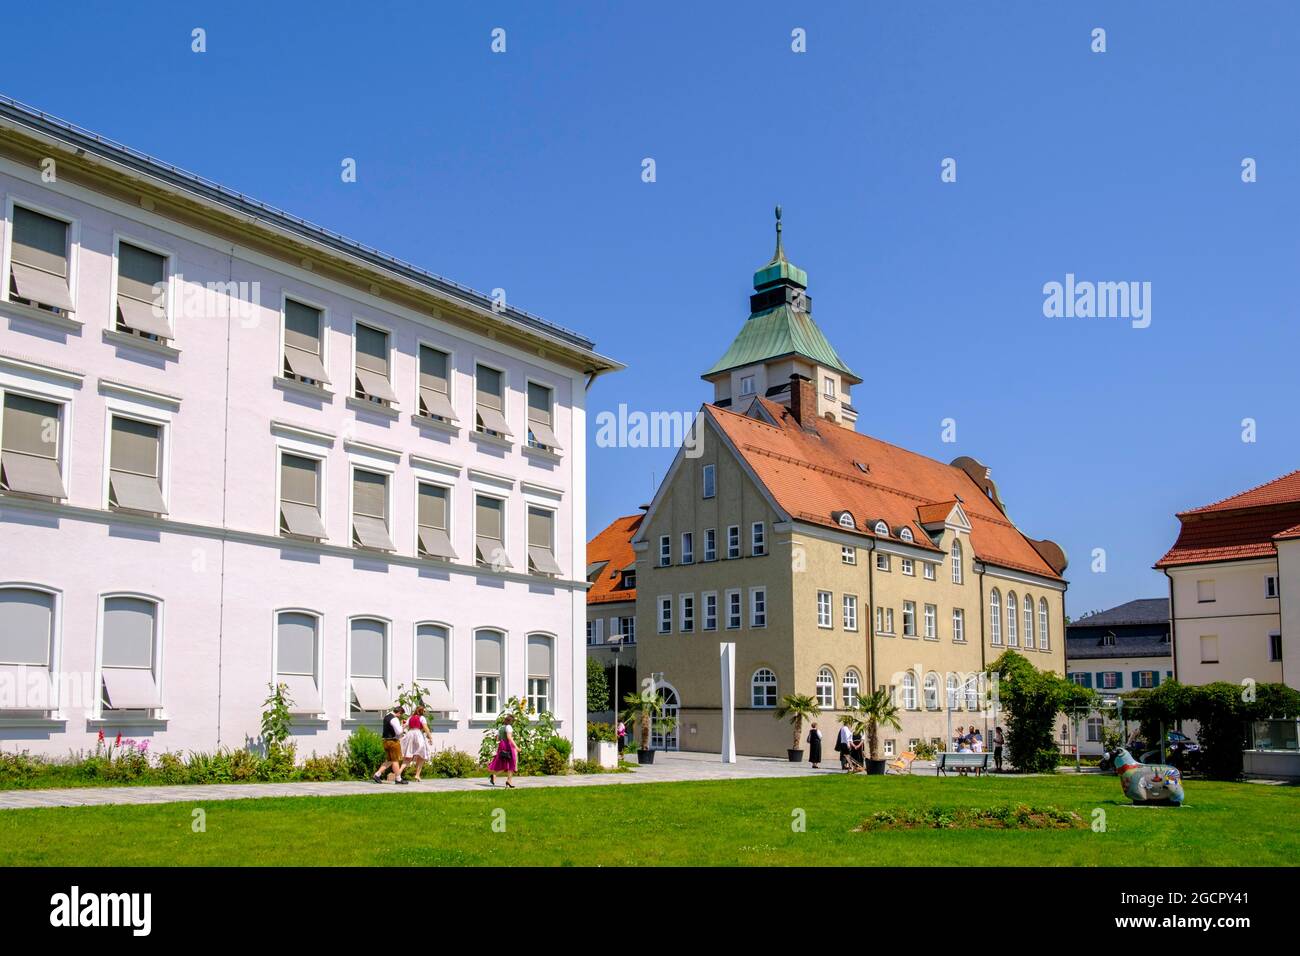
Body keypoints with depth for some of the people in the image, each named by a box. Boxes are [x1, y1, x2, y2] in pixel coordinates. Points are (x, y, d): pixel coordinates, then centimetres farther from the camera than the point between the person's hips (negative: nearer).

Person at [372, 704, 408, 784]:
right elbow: (399, 732, -23)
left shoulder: (387, 715, 10)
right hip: (393, 741, -9)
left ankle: (377, 775, 10)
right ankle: (398, 779, 6)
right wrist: (402, 725, -4)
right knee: (395, 760, 0)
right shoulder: (394, 719, -20)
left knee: (389, 760, 16)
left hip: (386, 741, 9)